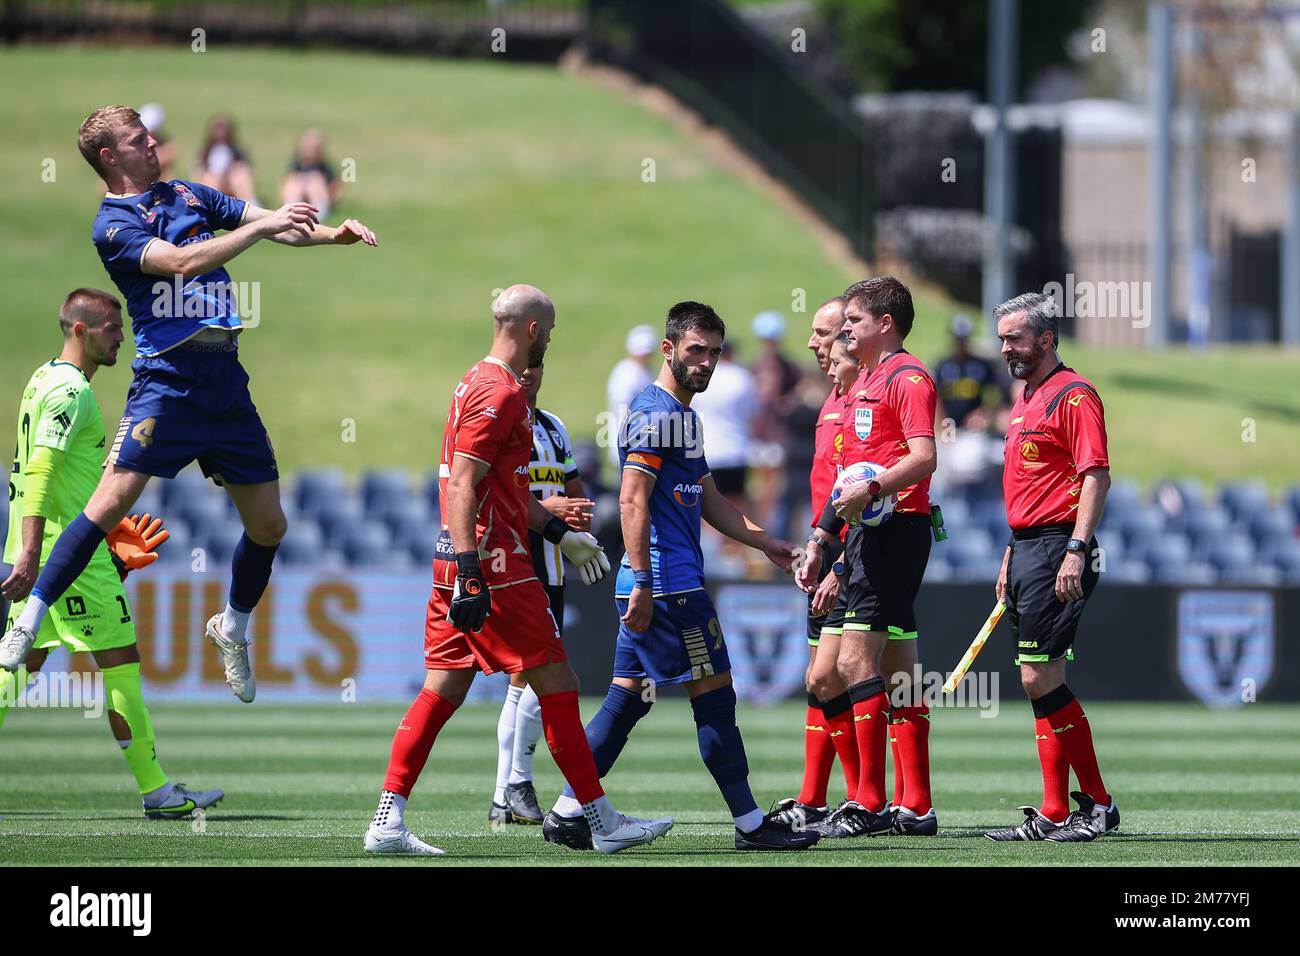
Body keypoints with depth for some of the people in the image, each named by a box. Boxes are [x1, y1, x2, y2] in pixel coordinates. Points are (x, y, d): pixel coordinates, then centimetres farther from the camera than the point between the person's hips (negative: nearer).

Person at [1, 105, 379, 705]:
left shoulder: (189, 195, 16)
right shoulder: (113, 225, -5)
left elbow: (277, 225, 16)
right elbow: (182, 261, -20)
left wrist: (330, 234, -3)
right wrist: (261, 227, -20)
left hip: (227, 385, 6)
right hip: (166, 380, -6)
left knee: (269, 525, 8)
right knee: (110, 504, -18)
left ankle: (233, 628, 31)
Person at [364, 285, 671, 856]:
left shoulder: (479, 383, 19)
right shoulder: (499, 394, -13)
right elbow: (462, 487, -21)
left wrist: (561, 534, 32)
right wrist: (470, 573, -27)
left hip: (460, 566, 10)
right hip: (493, 565, -10)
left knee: (444, 690, 6)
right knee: (556, 685, -3)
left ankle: (387, 820, 1)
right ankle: (602, 822, 2)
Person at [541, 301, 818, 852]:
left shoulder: (683, 415, 20)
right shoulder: (655, 414, -12)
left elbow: (707, 499, 28)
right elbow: (632, 501, -18)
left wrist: (764, 542, 22)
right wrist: (642, 584, -22)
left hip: (652, 588, 10)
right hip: (669, 585, -10)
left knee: (627, 699, 9)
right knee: (713, 694, -5)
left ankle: (568, 813, 9)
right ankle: (750, 823, 0)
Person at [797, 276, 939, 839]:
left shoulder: (907, 378, -9)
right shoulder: (863, 385, 22)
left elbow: (924, 458, -22)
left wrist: (871, 490, -34)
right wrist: (820, 540, 25)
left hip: (897, 530, -10)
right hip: (867, 533, 10)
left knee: (856, 660, -14)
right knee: (898, 673, 8)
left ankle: (870, 805, -14)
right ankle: (915, 807, 9)